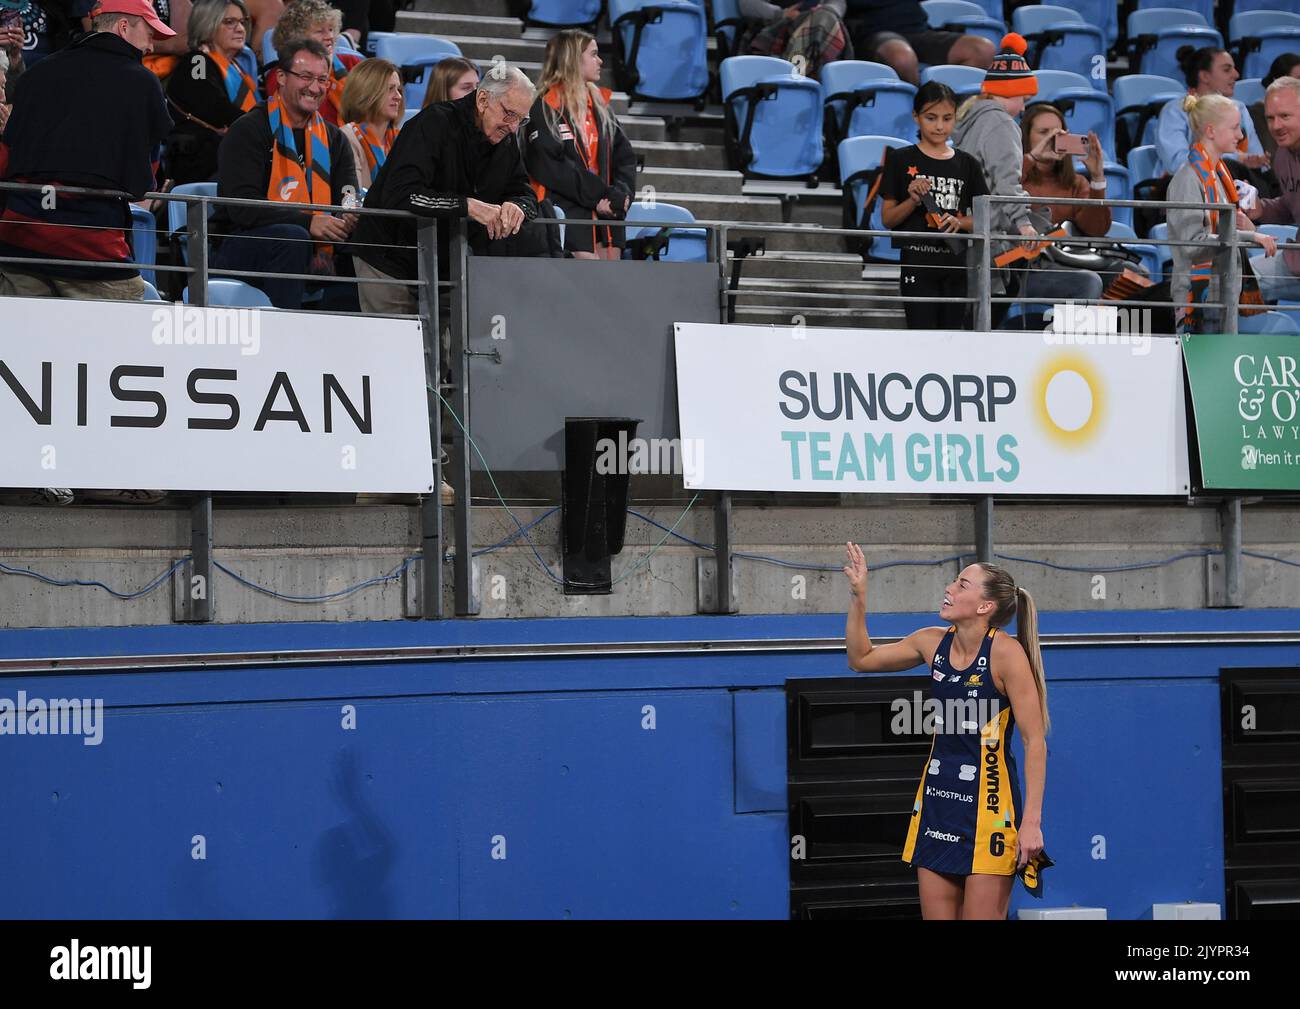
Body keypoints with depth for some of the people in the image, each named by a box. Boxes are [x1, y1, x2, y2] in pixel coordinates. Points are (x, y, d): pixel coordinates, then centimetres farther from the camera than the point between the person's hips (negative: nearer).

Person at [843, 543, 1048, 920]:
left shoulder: (1005, 652, -15)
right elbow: (861, 658, 21)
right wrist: (858, 596, 9)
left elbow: (1035, 741, -15)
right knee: (936, 916, 6)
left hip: (989, 804, -6)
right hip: (936, 800, 6)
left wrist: (1031, 822, -20)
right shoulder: (933, 642, 5)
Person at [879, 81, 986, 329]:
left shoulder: (967, 165, 8)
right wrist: (913, 200, -17)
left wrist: (958, 221, -10)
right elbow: (887, 219, 0)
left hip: (956, 263, 4)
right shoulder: (901, 160, 0)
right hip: (918, 262, -4)